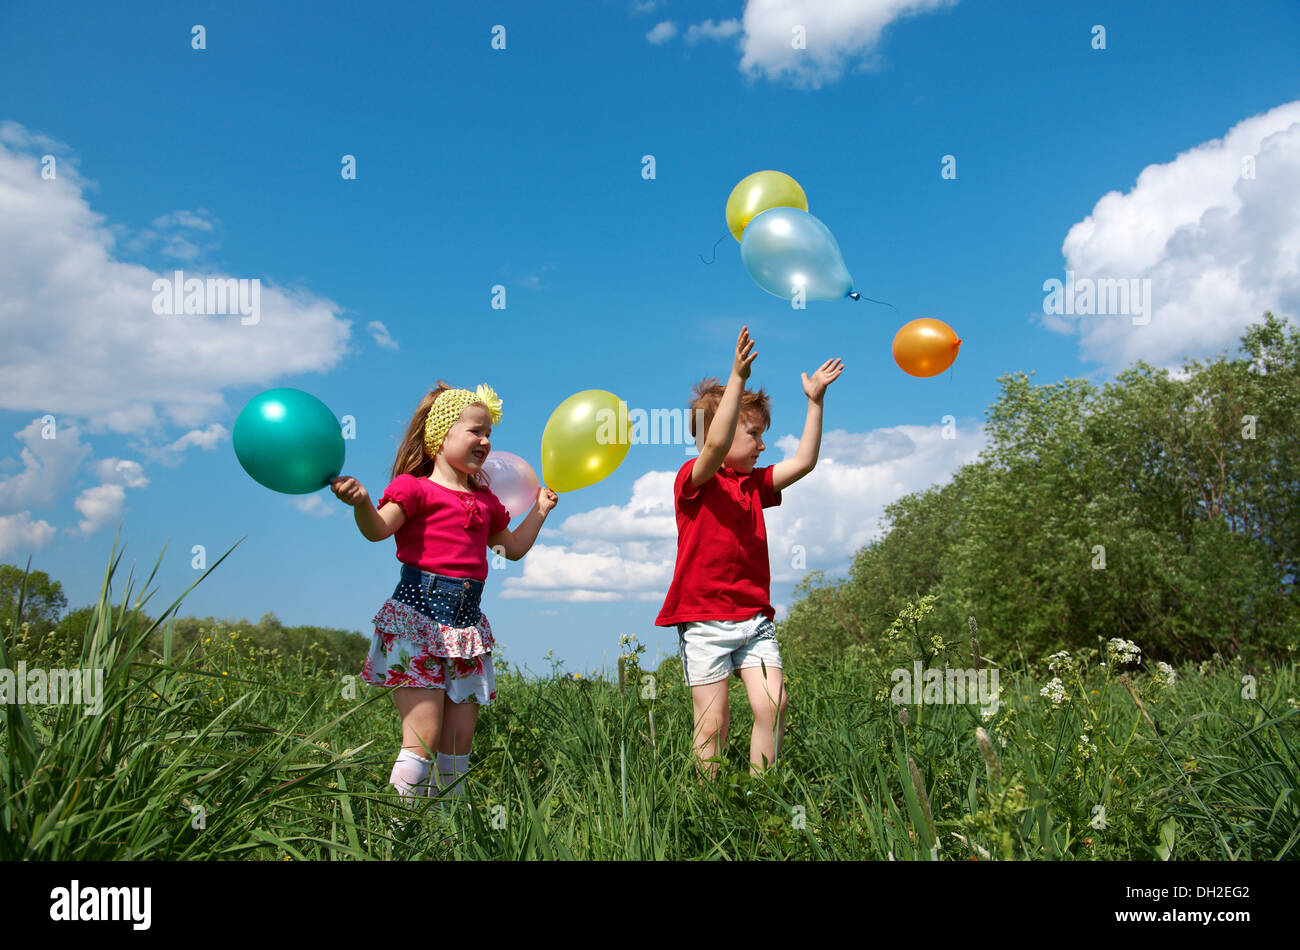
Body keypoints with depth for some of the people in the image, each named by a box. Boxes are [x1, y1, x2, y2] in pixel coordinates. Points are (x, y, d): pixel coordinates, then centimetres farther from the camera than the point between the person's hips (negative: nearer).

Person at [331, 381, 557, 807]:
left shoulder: (485, 500, 19)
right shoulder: (415, 487, -2)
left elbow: (513, 548, 31)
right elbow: (378, 529, -17)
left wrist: (540, 510, 27)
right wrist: (361, 503, -36)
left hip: (466, 625, 7)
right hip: (417, 619, -6)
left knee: (458, 743, 8)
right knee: (423, 736, -11)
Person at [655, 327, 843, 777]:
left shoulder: (755, 483, 16)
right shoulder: (692, 478, -7)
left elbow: (803, 462, 11)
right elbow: (715, 445, -26)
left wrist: (815, 400, 9)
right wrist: (737, 379, -29)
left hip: (754, 618, 6)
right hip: (704, 620, -6)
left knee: (772, 703, -7)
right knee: (713, 723, -2)